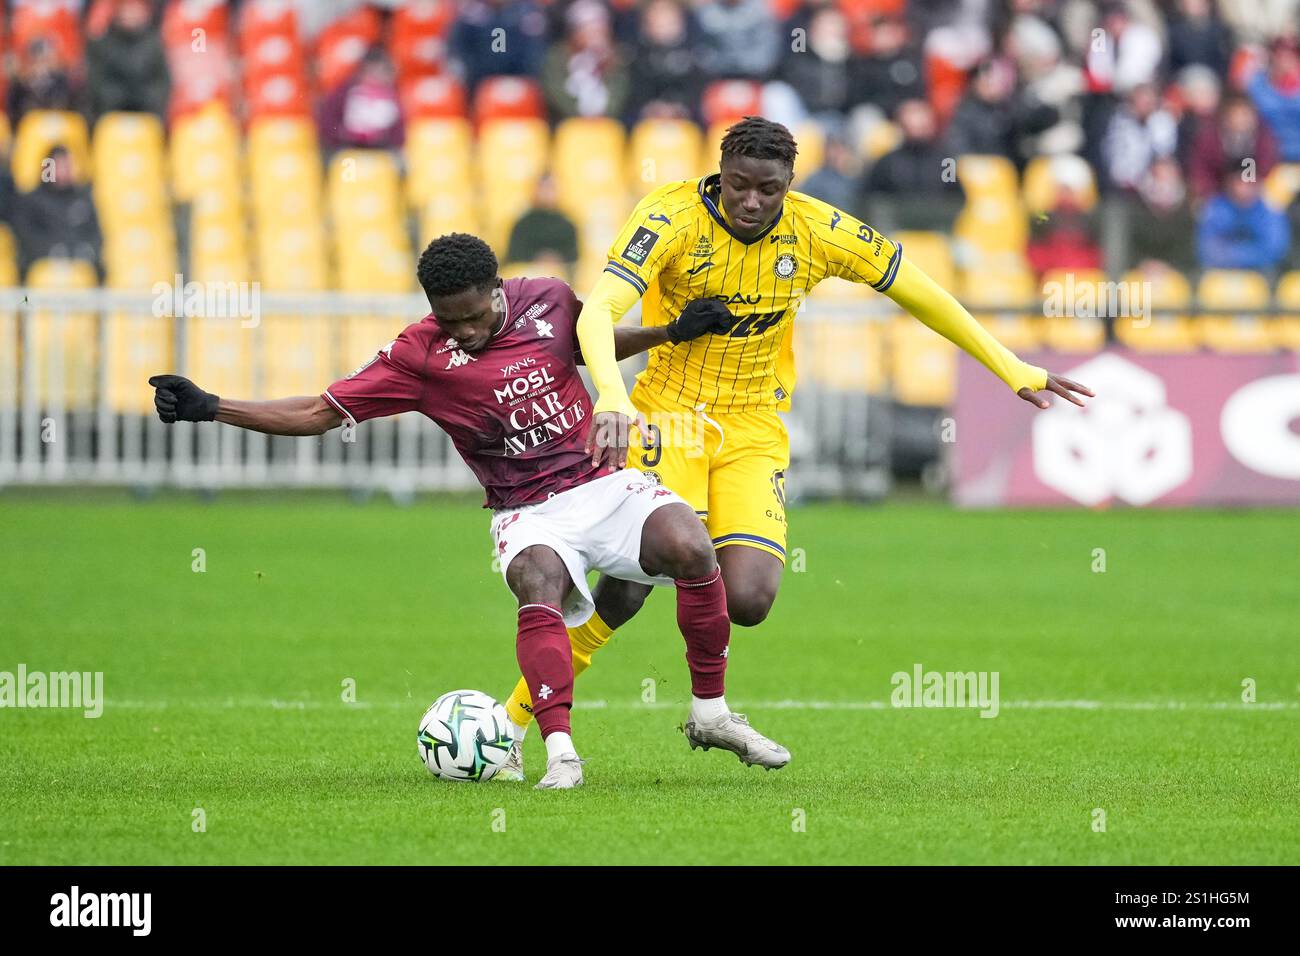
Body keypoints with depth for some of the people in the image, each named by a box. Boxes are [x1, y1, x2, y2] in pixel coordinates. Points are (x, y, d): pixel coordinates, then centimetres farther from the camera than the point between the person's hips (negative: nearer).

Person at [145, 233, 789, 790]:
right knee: (539, 581, -36)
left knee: (691, 548, -24)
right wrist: (207, 409, -9)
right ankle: (560, 752, -37)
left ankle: (710, 713, -6)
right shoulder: (421, 356, -5)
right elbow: (320, 413, -2)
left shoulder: (548, 301, 3)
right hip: (529, 514, -2)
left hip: (605, 483, 3)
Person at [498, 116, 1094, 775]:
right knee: (629, 583, -22)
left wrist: (1012, 369, 8)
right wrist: (611, 397, -49)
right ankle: (510, 724, -9)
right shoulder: (670, 216, -18)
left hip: (755, 428, 2)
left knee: (748, 601, -17)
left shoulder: (817, 231, -8)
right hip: (670, 414, -2)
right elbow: (597, 312, -30)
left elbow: (917, 292, 4)